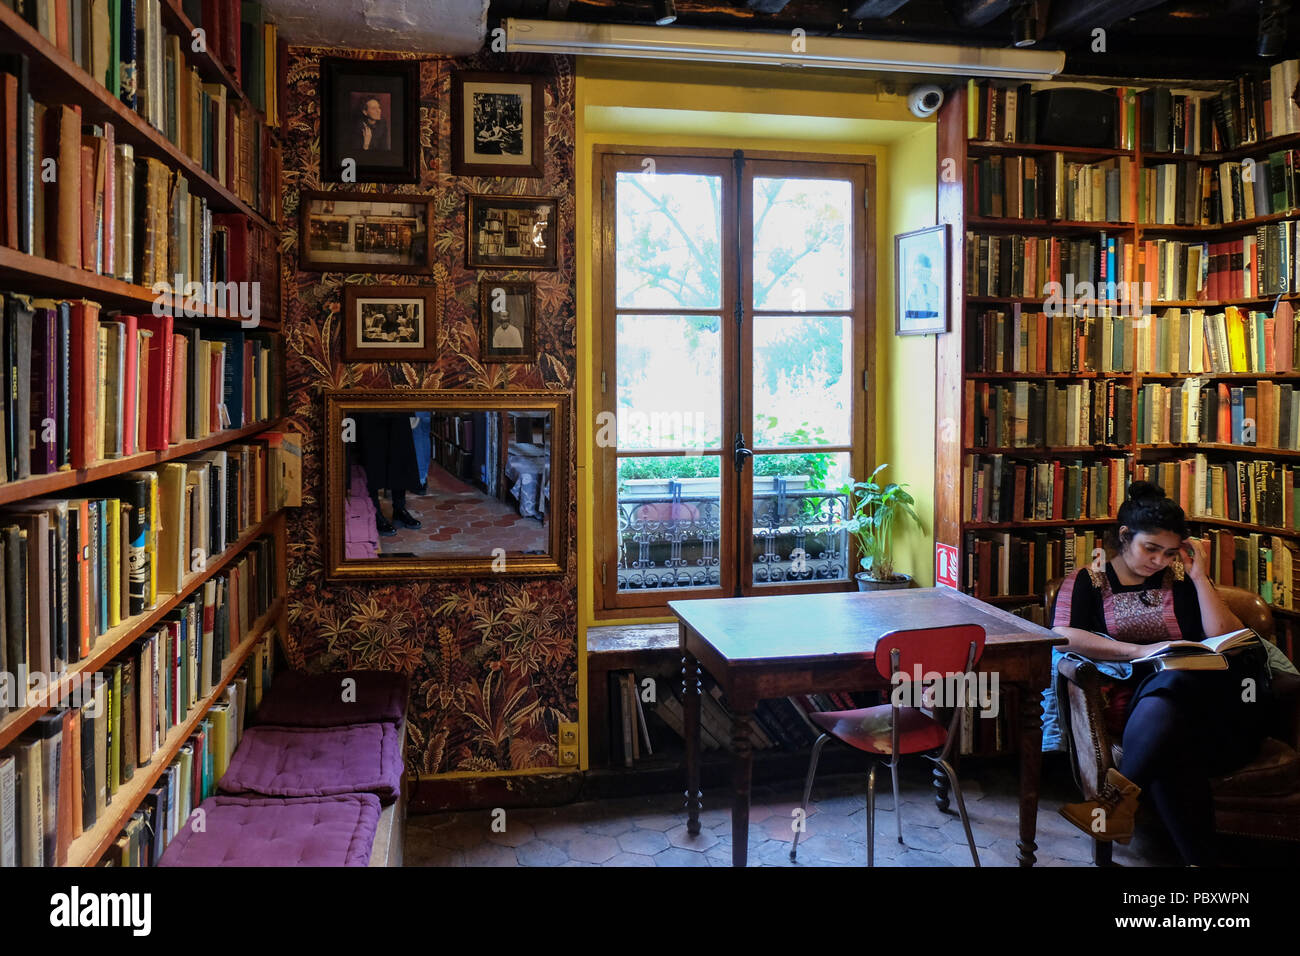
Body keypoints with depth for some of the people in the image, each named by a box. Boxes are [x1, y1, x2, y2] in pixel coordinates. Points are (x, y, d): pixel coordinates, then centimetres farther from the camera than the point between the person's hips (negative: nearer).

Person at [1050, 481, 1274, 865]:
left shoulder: (1182, 581, 20)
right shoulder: (1087, 582, 14)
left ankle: (1119, 795, -47)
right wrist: (1139, 651, -15)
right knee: (1168, 742, -38)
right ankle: (1199, 859, -39)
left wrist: (1199, 576, 7)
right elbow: (1062, 635, -5)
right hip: (1141, 705, -1)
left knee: (1169, 681, -37)